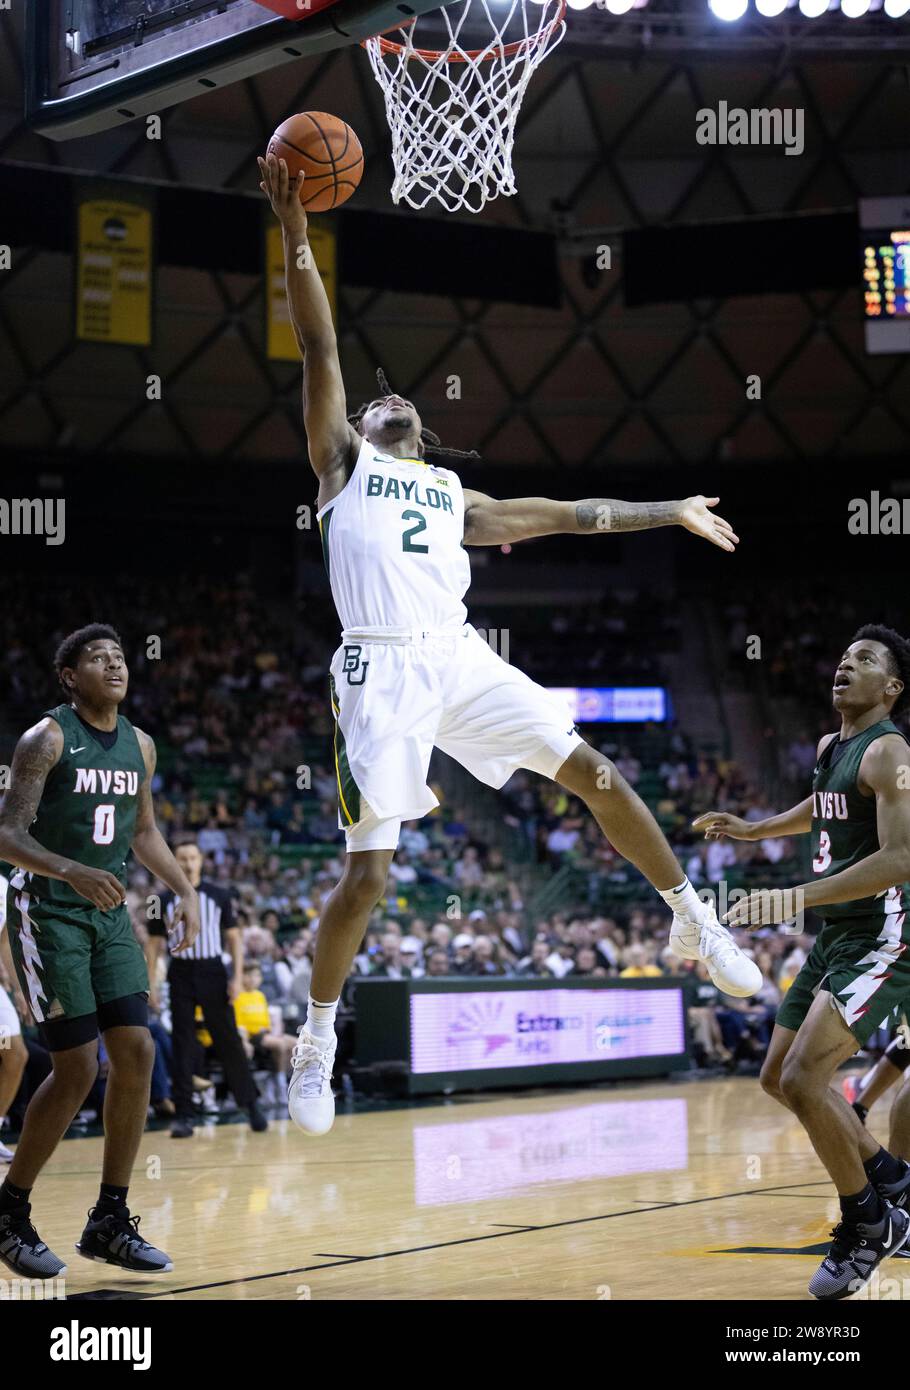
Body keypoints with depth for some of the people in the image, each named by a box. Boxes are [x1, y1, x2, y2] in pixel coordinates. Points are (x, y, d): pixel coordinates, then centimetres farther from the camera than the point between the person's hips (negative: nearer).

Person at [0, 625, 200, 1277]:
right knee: (77, 1068, -10)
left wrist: (186, 890, 10)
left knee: (137, 1052, -2)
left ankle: (110, 1222, 8)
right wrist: (72, 871, -34)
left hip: (109, 911, 7)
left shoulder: (140, 745, 9)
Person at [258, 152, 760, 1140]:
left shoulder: (454, 494, 27)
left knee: (593, 773, -3)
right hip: (383, 669, -4)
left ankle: (694, 924, 13)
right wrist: (295, 232, -2)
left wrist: (673, 512, 28)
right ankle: (316, 1041, 6)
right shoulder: (343, 462, 15)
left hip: (461, 659, 4)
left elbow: (561, 514, 29)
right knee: (367, 872, -10)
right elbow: (320, 351, 6)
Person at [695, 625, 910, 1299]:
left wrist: (798, 897, -31)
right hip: (836, 937, 10)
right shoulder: (830, 747, 11)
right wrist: (752, 828, 29)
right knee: (780, 1077, 13)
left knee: (804, 1077, -19)